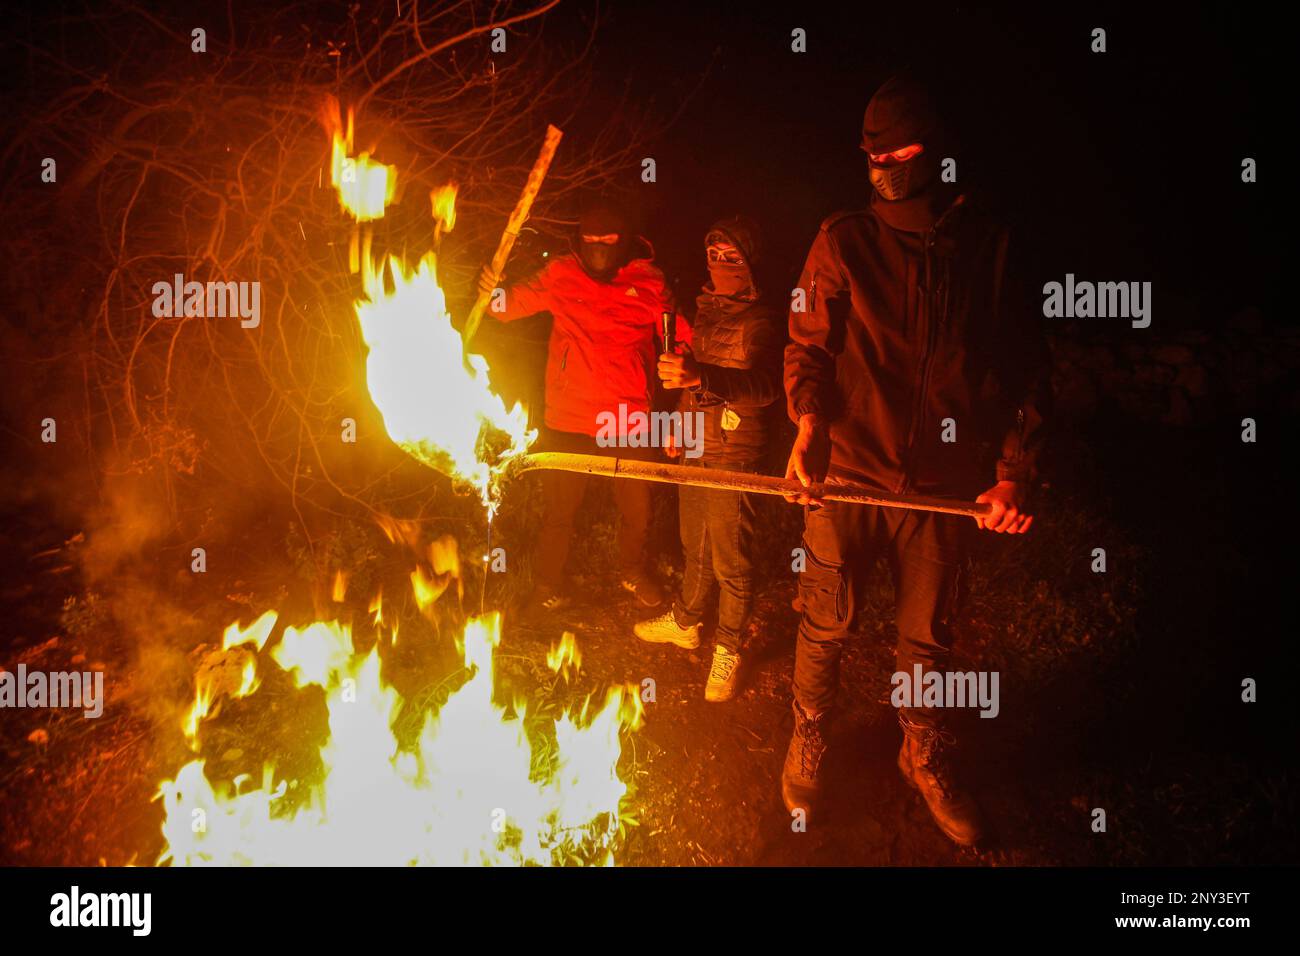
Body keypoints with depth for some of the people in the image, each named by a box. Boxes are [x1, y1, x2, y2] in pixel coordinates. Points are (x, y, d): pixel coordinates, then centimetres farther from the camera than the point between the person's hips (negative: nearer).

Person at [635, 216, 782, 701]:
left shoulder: (761, 320, -14)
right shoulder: (702, 309, 11)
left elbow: (766, 384, -31)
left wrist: (700, 376, -44)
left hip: (734, 453, -7)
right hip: (695, 447, 7)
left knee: (730, 559, 0)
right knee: (695, 546, 21)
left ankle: (729, 649, 13)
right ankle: (685, 621, 37)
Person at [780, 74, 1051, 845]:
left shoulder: (990, 247, 2)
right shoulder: (845, 243, 0)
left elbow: (1028, 366, 3)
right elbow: (809, 345, -3)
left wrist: (1016, 470, -6)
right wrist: (809, 429, -22)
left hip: (946, 487, 1)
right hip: (848, 473, -1)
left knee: (929, 636, 14)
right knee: (825, 627, 10)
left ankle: (928, 759, 38)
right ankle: (810, 740, 37)